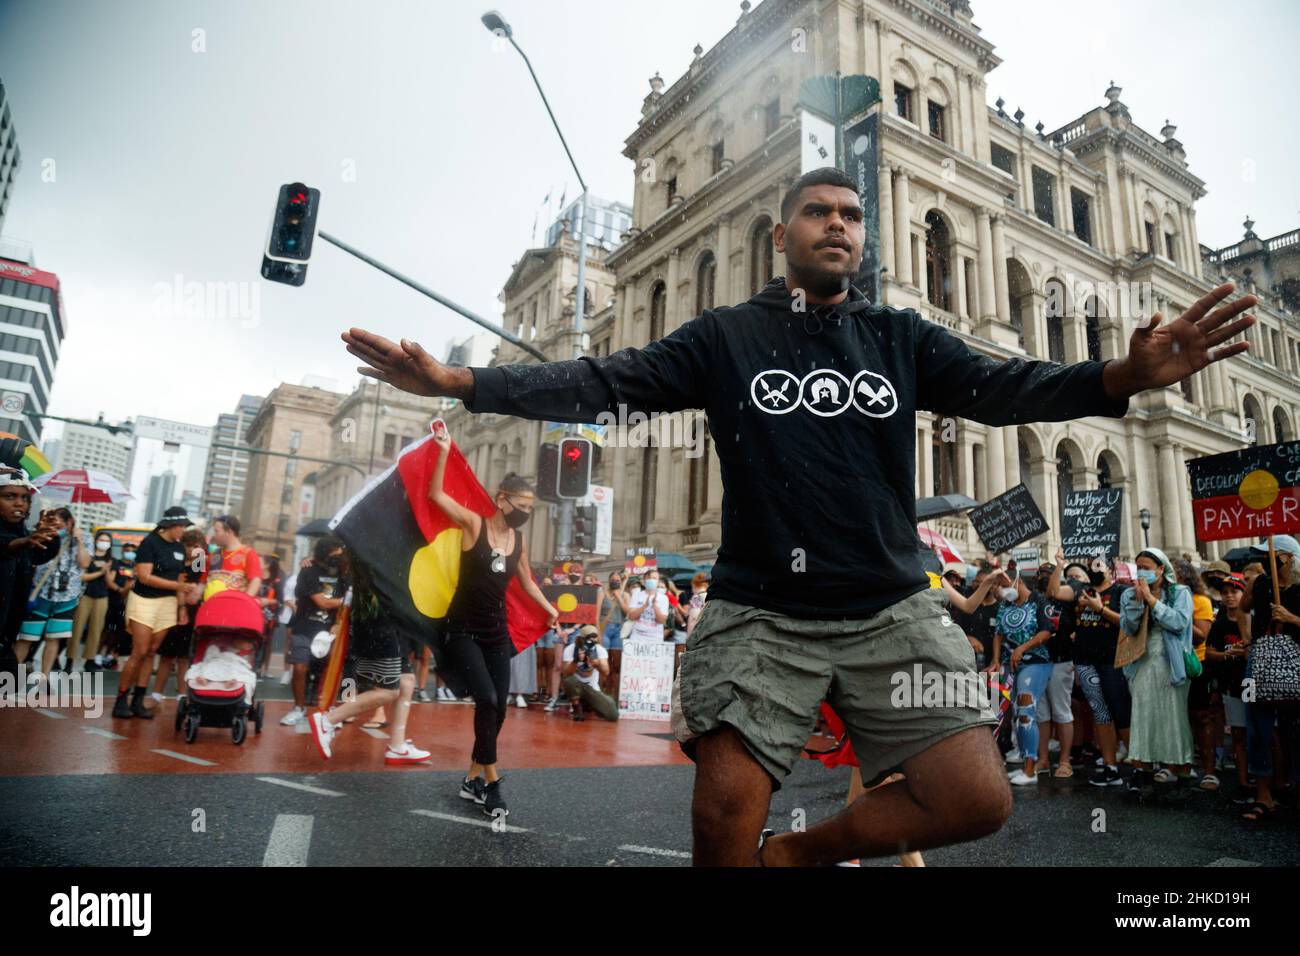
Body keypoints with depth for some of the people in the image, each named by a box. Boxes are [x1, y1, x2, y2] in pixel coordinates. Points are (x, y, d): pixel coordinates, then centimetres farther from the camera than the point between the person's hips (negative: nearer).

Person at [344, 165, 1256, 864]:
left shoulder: (904, 337, 9)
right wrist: (461, 380, -16)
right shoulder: (725, 336, 3)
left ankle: (800, 851, 19)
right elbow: (606, 383, -5)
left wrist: (1124, 376, -23)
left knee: (978, 801, -2)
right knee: (723, 816, -7)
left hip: (893, 609, 3)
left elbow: (1005, 385, -3)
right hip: (759, 613, -2)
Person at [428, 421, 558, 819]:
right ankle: (491, 780, -3)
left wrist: (550, 610, 21)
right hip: (462, 631, -6)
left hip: (497, 633, 6)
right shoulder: (473, 524, -9)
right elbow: (436, 494, -17)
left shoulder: (519, 539, 5)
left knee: (499, 708, 6)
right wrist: (444, 450, -24)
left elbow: (527, 581, 19)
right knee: (487, 700, -18)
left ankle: (473, 780, 22)